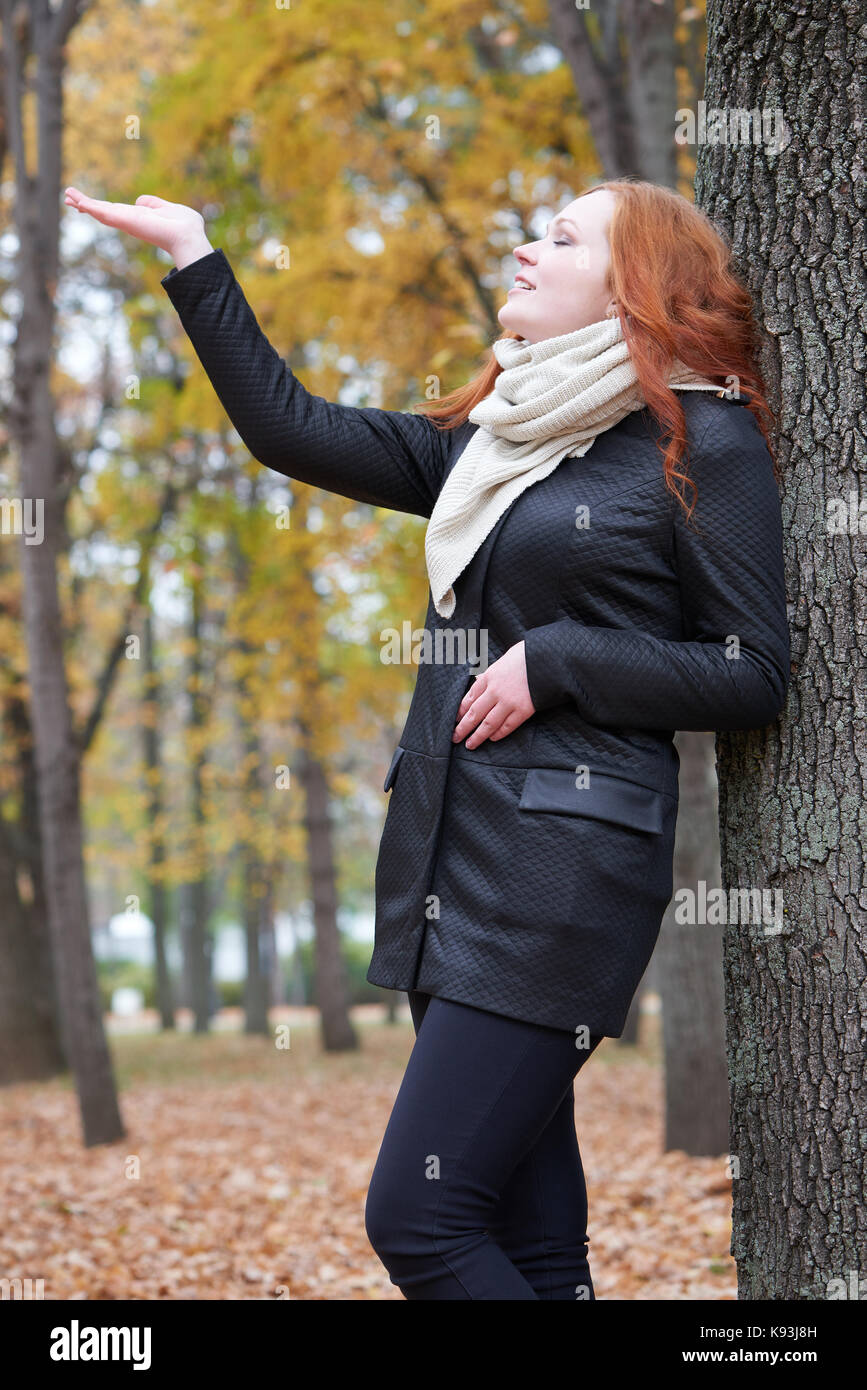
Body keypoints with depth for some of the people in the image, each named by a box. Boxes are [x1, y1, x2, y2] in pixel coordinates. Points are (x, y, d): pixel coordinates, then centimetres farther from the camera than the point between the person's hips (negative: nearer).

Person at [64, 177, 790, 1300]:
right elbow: (293, 430, 16)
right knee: (527, 1229, 8)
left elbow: (754, 673, -5)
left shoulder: (703, 440, -3)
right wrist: (193, 258, 16)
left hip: (564, 859, -7)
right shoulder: (495, 431, 18)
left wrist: (554, 661, -11)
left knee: (417, 1216, -13)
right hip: (445, 853, 7)